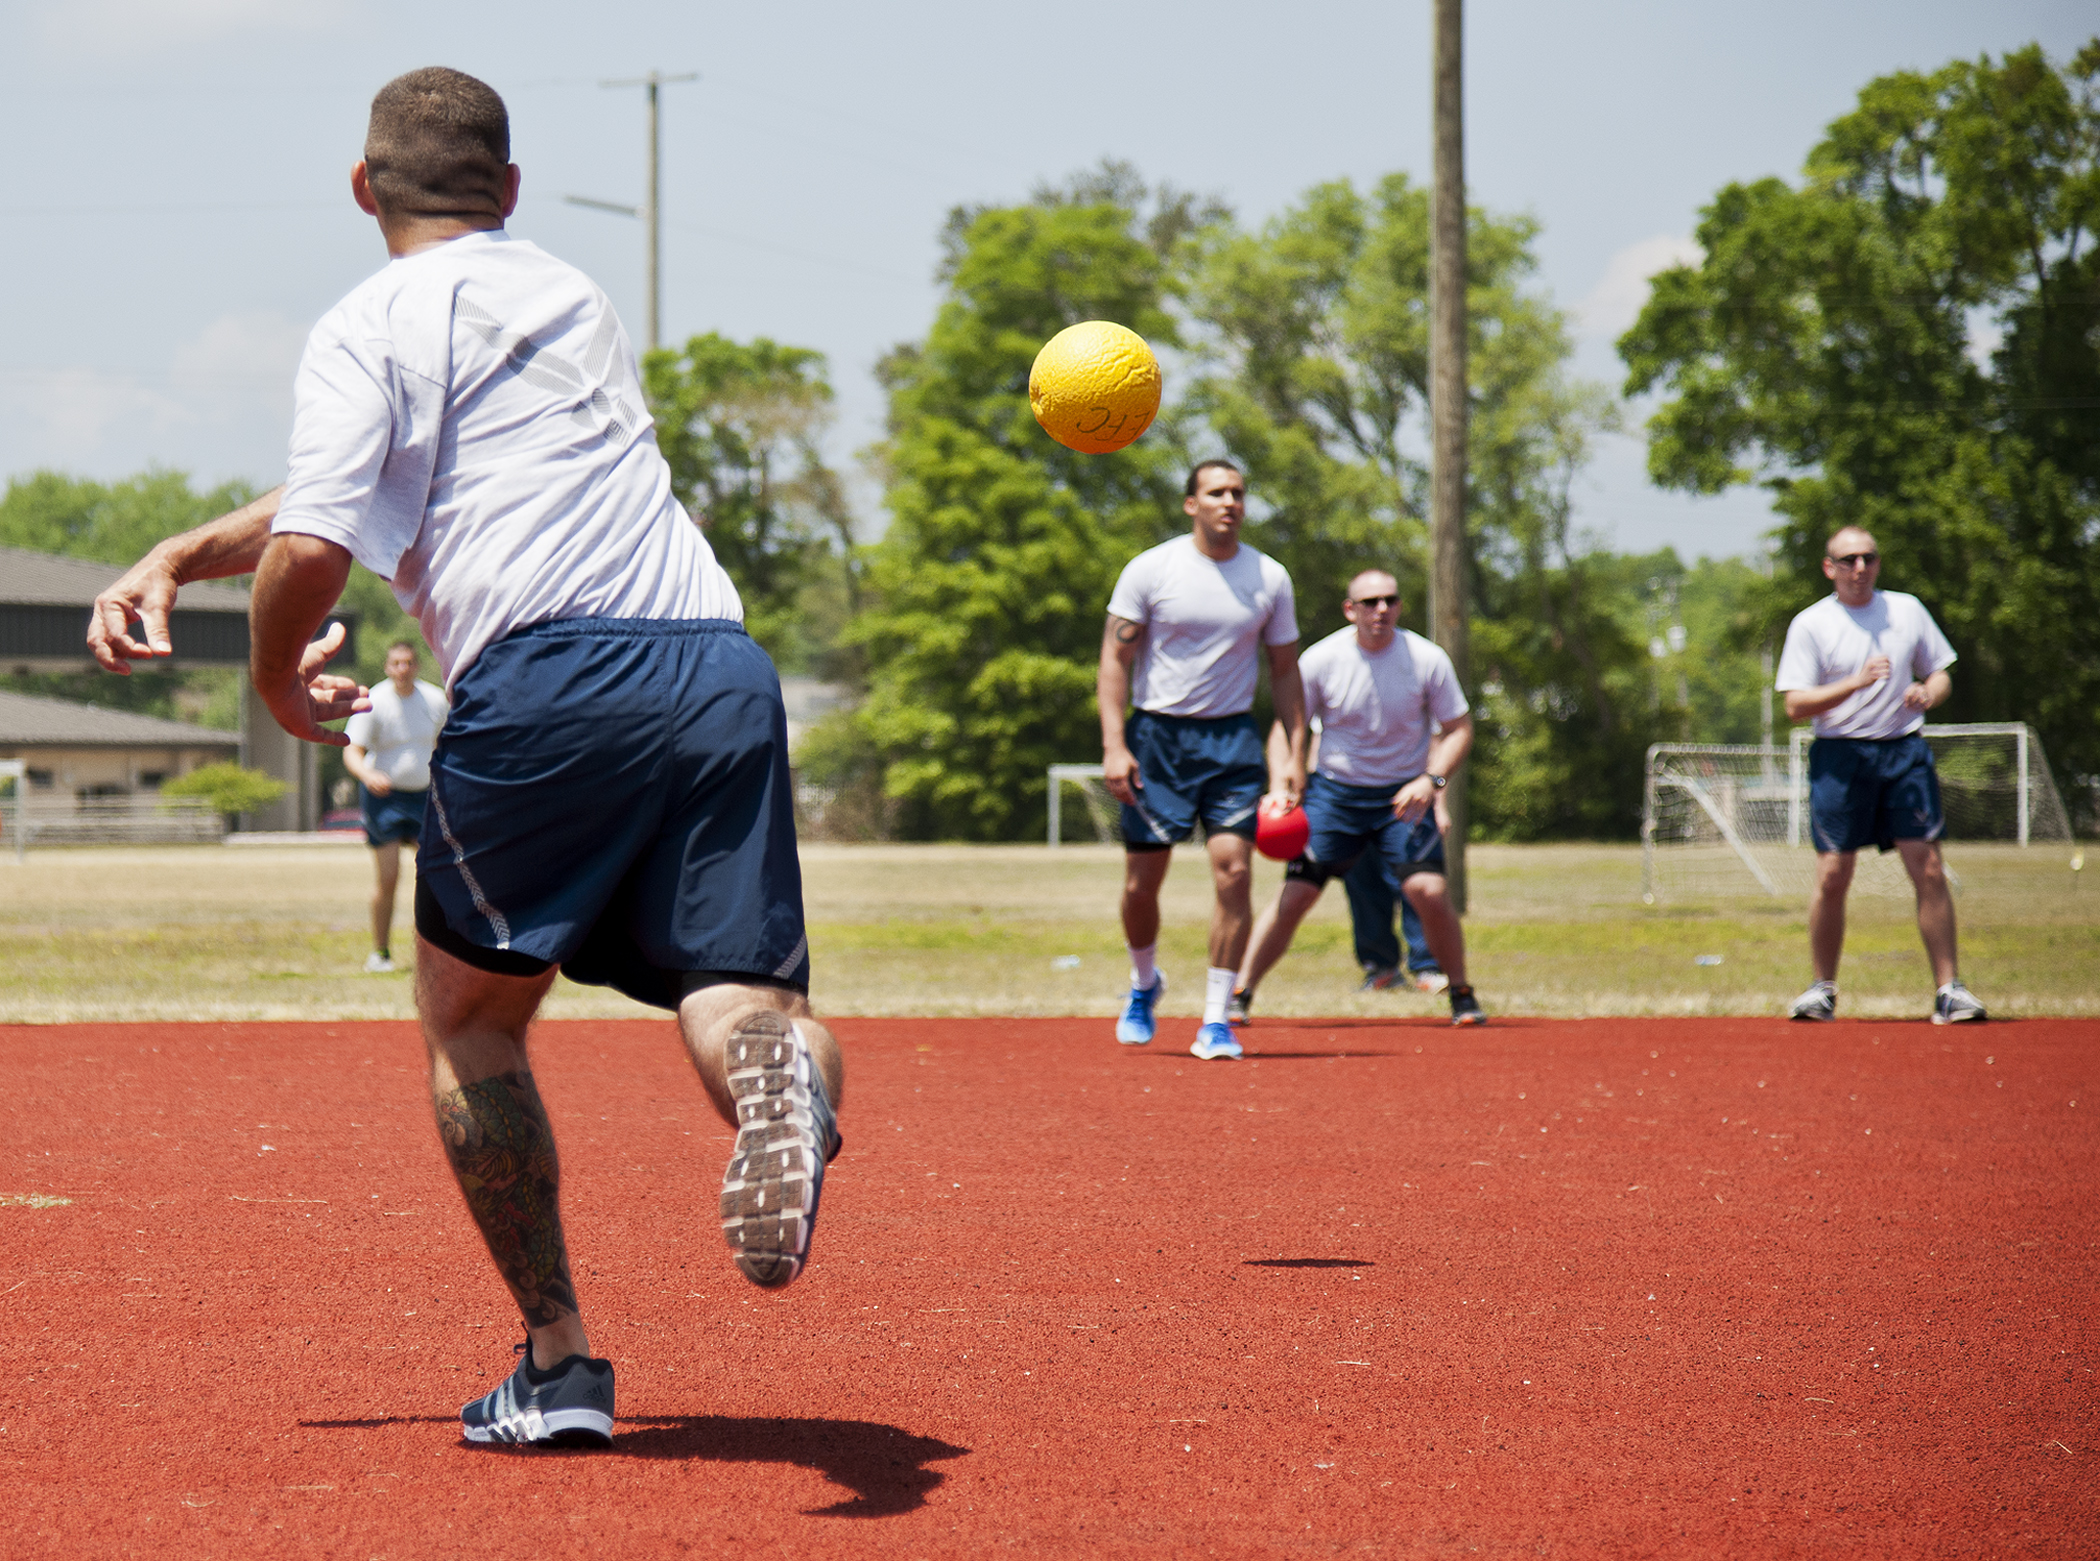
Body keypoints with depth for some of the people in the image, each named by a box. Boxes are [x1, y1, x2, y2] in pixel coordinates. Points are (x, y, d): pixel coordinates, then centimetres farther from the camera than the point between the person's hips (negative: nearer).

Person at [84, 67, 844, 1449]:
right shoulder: (575, 300, 31)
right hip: (722, 666, 4)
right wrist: (177, 559, 34)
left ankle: (559, 1363, 11)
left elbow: (313, 550, -4)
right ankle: (787, 1082, -44)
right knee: (741, 994, -5)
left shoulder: (370, 329, 9)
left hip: (549, 676, -4)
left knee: (470, 1019, 16)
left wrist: (278, 679, 17)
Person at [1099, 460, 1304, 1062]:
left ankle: (1215, 1021, -5)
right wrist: (1114, 744, -12)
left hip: (1232, 737, 1)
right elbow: (1115, 658, -3)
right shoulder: (1149, 570, -3)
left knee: (1233, 872, -12)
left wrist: (1294, 757, 4)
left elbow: (1285, 670, 11)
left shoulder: (1269, 578, 4)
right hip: (1157, 733, -1)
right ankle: (1144, 983, 32)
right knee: (1141, 882, 2)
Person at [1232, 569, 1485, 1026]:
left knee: (1429, 891, -18)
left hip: (1404, 795, 0)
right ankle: (1239, 995, 5)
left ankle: (1461, 996, 4)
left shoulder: (1427, 660, -9)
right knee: (1295, 895, -9)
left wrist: (1432, 781, -16)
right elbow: (1287, 728, 1)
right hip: (1334, 790, 0)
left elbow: (1459, 728, 0)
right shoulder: (1320, 660, -9)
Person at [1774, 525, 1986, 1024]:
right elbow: (1795, 705, -6)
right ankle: (1823, 990, 10)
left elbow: (1939, 673, 19)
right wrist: (1857, 682, -19)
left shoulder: (1907, 609, 11)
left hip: (1905, 752, 2)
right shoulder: (1811, 624, 1)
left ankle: (1949, 989, -1)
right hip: (1840, 756, -2)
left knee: (1929, 870, -5)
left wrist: (1927, 693, -5)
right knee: (1832, 878, -4)